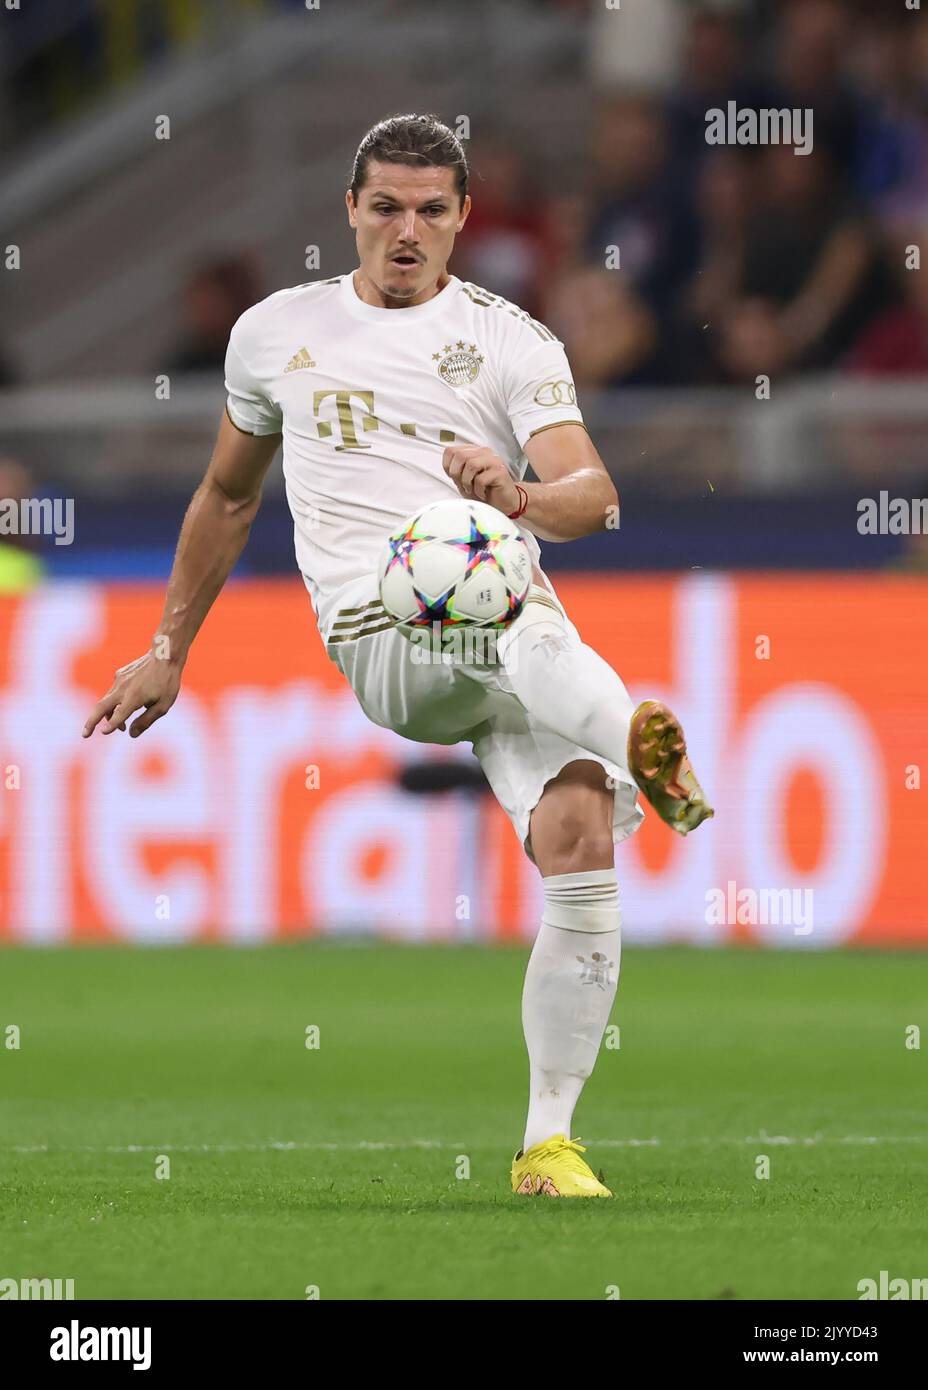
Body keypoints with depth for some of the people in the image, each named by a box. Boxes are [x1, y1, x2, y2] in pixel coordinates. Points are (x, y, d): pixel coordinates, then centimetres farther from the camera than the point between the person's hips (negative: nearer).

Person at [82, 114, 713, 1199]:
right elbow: (227, 497, 30)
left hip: (515, 613, -1)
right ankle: (635, 736, -56)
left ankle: (548, 1141, -13)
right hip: (383, 642, 1)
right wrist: (168, 652, 31)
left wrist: (521, 493, -29)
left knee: (580, 840, -19)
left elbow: (592, 494, -6)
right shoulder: (275, 332, 17)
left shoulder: (512, 342, 9)